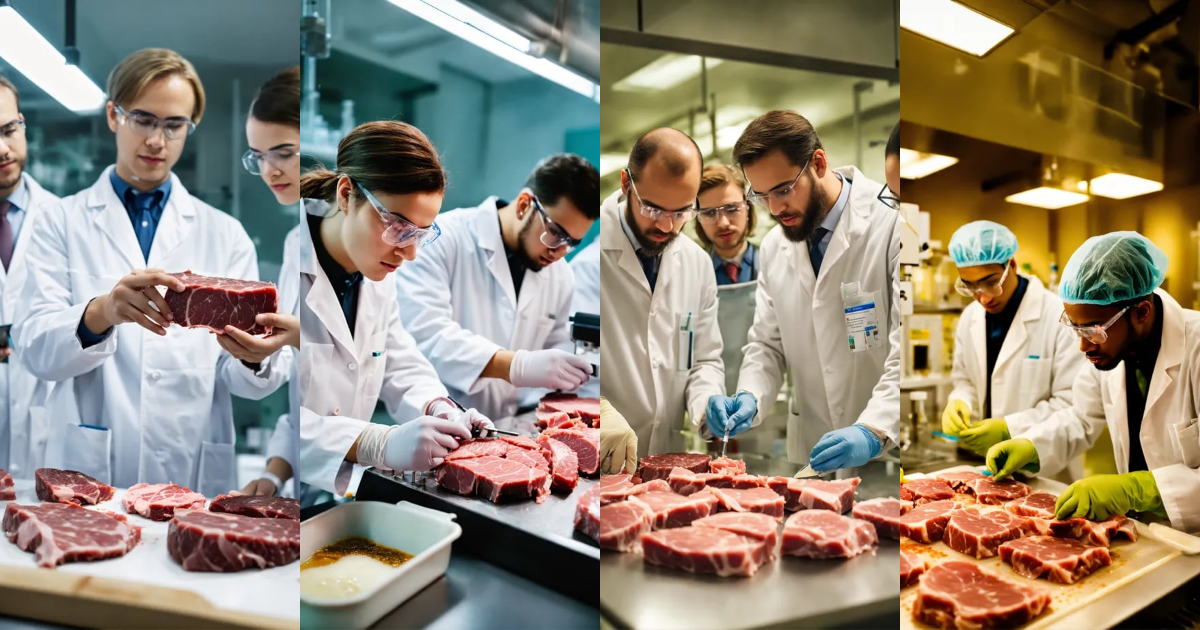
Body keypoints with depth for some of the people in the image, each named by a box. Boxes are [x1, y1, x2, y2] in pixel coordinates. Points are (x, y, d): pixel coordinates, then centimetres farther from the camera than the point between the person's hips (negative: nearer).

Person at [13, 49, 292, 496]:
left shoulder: (224, 233, 5)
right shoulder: (61, 223, 4)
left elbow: (240, 379, 0)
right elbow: (35, 349, -8)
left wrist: (255, 358, -24)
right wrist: (102, 313, -28)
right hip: (89, 477, 0)